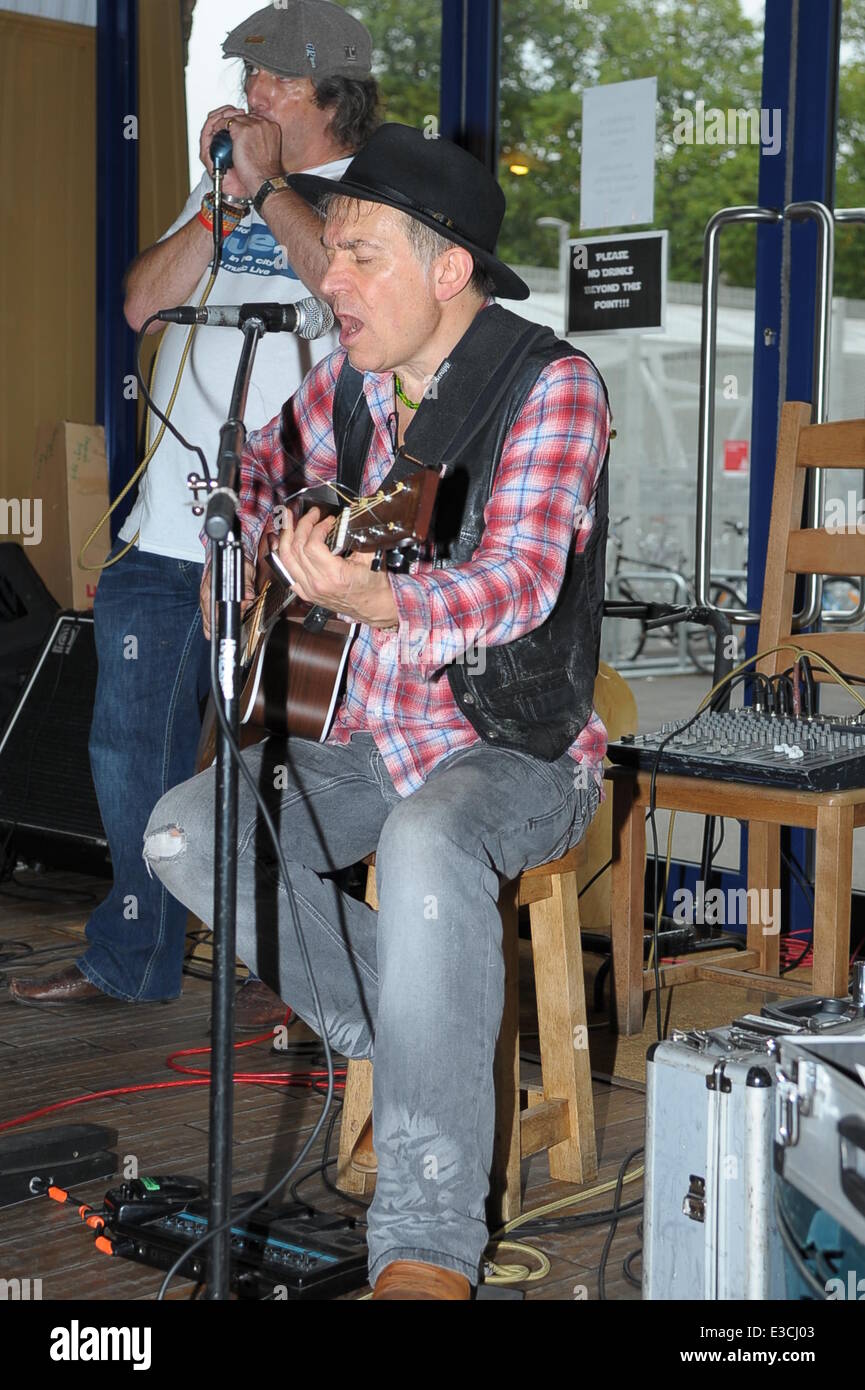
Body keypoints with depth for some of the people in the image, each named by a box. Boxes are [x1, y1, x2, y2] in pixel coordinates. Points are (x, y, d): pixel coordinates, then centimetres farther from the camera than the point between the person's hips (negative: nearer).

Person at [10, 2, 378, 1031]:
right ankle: (130, 958, 25)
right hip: (168, 523, 7)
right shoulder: (224, 188, 19)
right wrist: (222, 198, -2)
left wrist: (268, 182, -12)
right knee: (132, 750, 11)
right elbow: (144, 302, 8)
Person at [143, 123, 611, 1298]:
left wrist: (373, 602, -47)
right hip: (373, 736, 7)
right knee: (183, 835, -11)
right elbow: (261, 464, 28)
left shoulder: (550, 385, -15)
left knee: (427, 846, -39)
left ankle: (429, 1246, -35)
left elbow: (518, 578, -29)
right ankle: (408, 1036, 1)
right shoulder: (355, 383, 6)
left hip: (518, 750, -7)